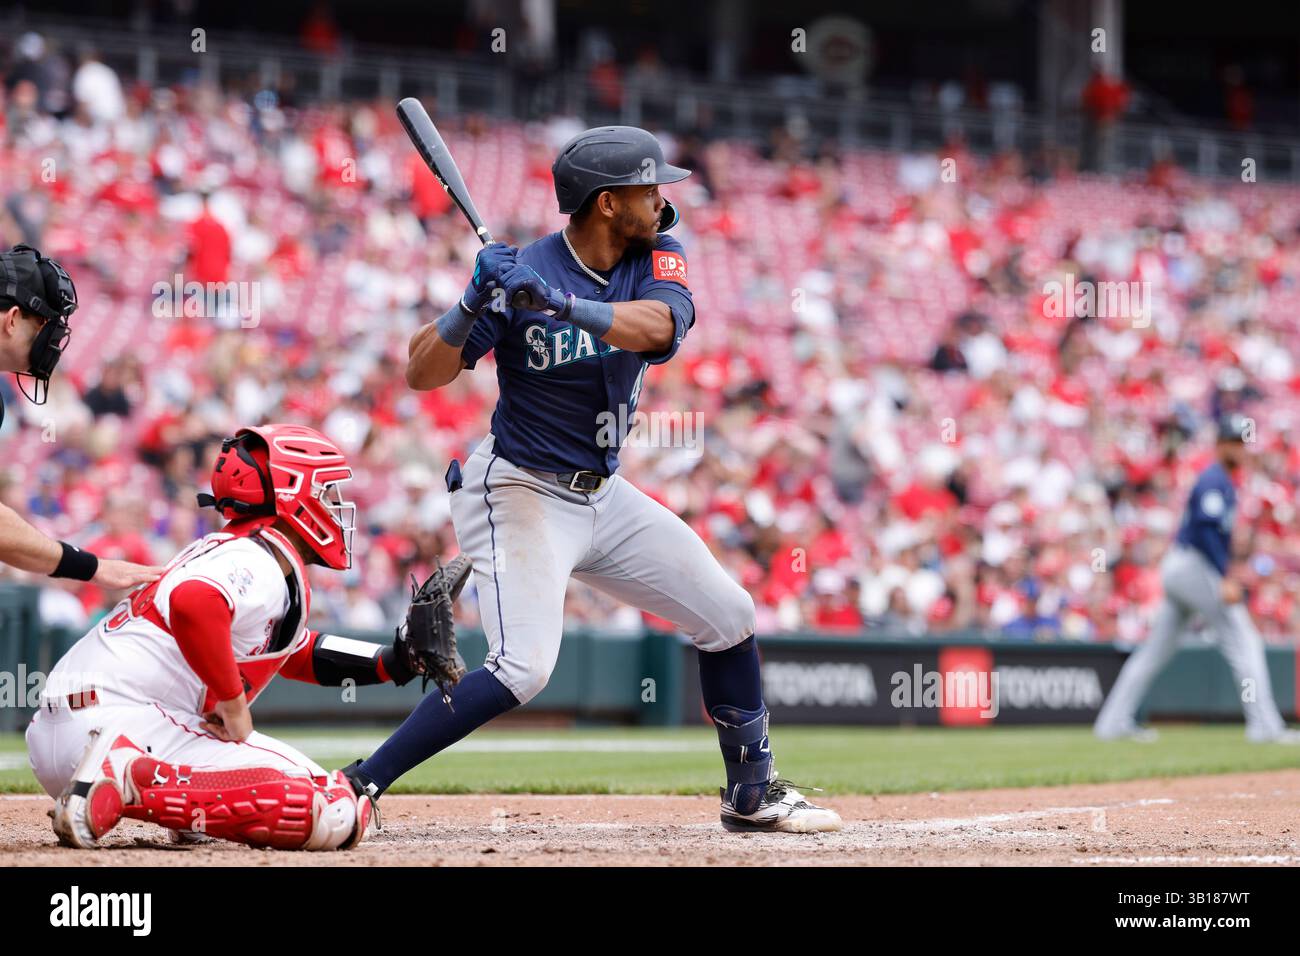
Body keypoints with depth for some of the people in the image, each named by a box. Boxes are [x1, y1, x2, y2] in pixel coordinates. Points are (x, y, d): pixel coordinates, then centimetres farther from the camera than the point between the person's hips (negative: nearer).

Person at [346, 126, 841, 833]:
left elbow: (657, 326, -26)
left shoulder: (658, 259, -3)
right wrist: (473, 304, -34)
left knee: (728, 616, 9)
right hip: (521, 493, -7)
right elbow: (423, 374, -17)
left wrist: (564, 304, -41)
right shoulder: (521, 275, -17)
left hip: (602, 495, 7)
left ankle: (752, 792, 25)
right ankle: (357, 786, -19)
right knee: (522, 669, -23)